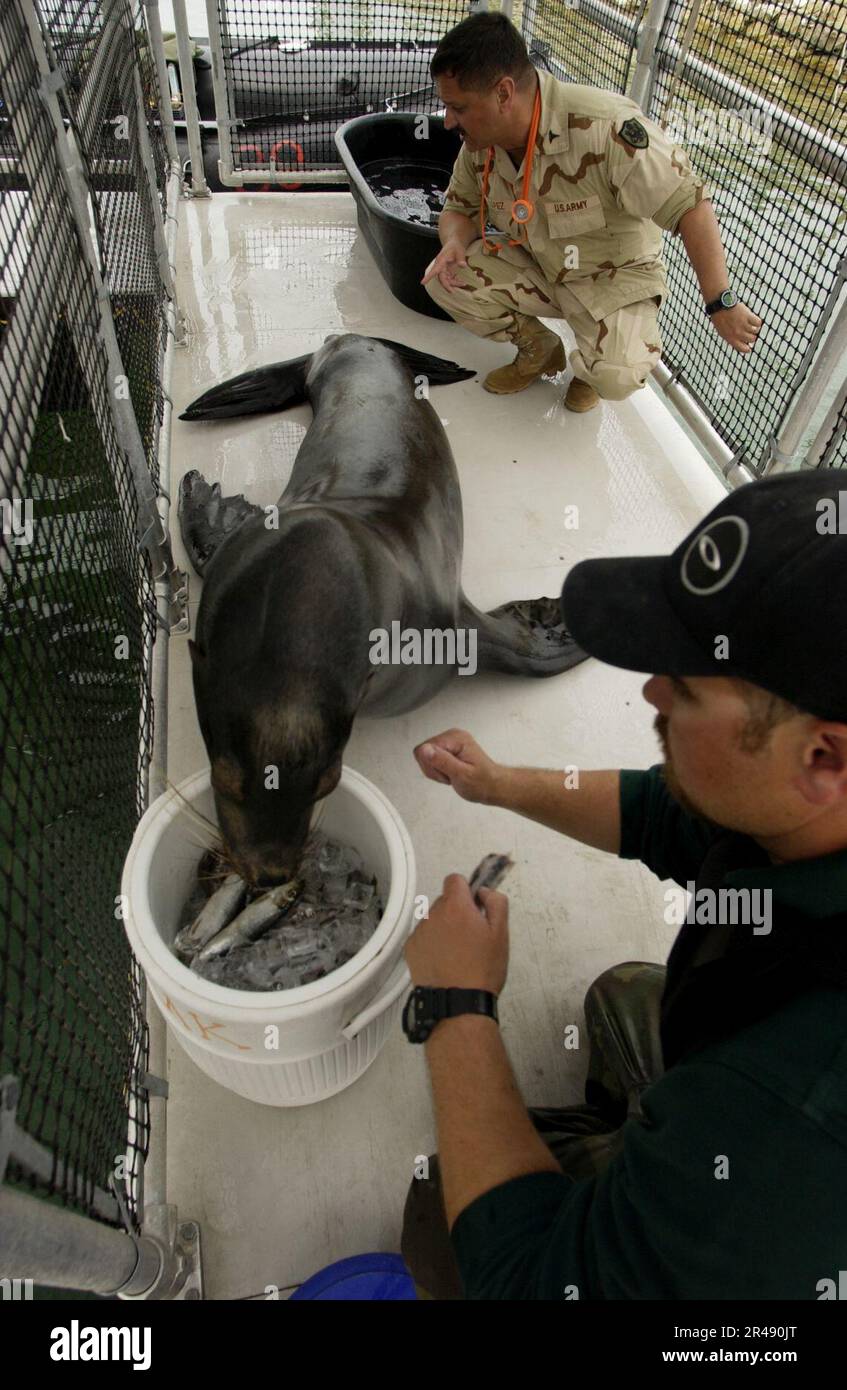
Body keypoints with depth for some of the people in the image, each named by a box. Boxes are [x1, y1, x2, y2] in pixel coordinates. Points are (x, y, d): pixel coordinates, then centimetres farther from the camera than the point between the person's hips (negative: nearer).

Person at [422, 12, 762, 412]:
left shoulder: (602, 127, -32)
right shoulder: (480, 138, -10)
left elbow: (689, 203, -28)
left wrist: (722, 303, -30)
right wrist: (455, 241, -19)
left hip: (614, 278, -5)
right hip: (535, 269, 6)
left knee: (616, 377, -33)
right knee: (444, 278, -16)